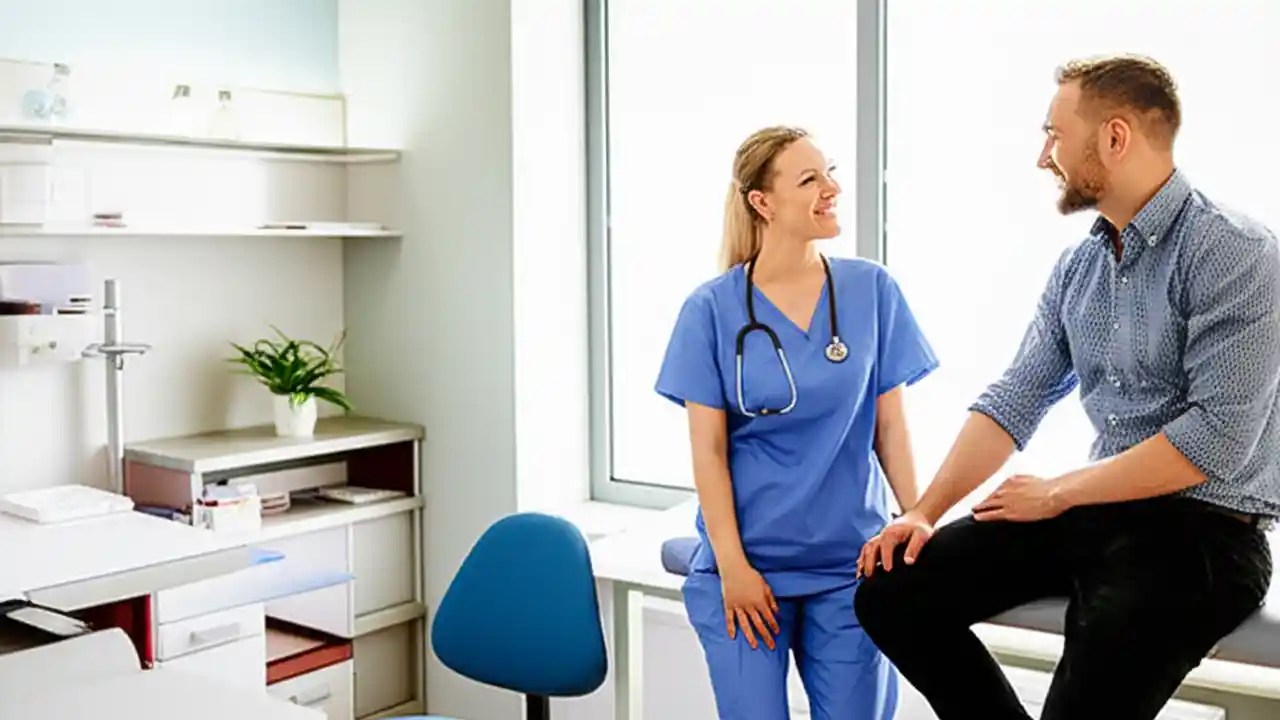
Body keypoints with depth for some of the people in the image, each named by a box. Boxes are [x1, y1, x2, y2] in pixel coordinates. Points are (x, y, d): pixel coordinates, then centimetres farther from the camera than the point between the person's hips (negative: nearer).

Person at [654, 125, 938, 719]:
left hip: (850, 563, 2)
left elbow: (890, 427, 4)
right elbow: (708, 450, -5)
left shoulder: (872, 290, 0)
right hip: (748, 564, -1)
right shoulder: (712, 309, -5)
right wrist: (731, 564, -8)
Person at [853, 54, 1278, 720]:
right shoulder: (1077, 265, 10)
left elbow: (1219, 436, -21)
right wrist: (925, 512, -3)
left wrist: (1057, 494, -13)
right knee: (890, 594, -2)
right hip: (1100, 509, 7)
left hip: (1203, 531, -7)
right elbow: (1015, 399, 7)